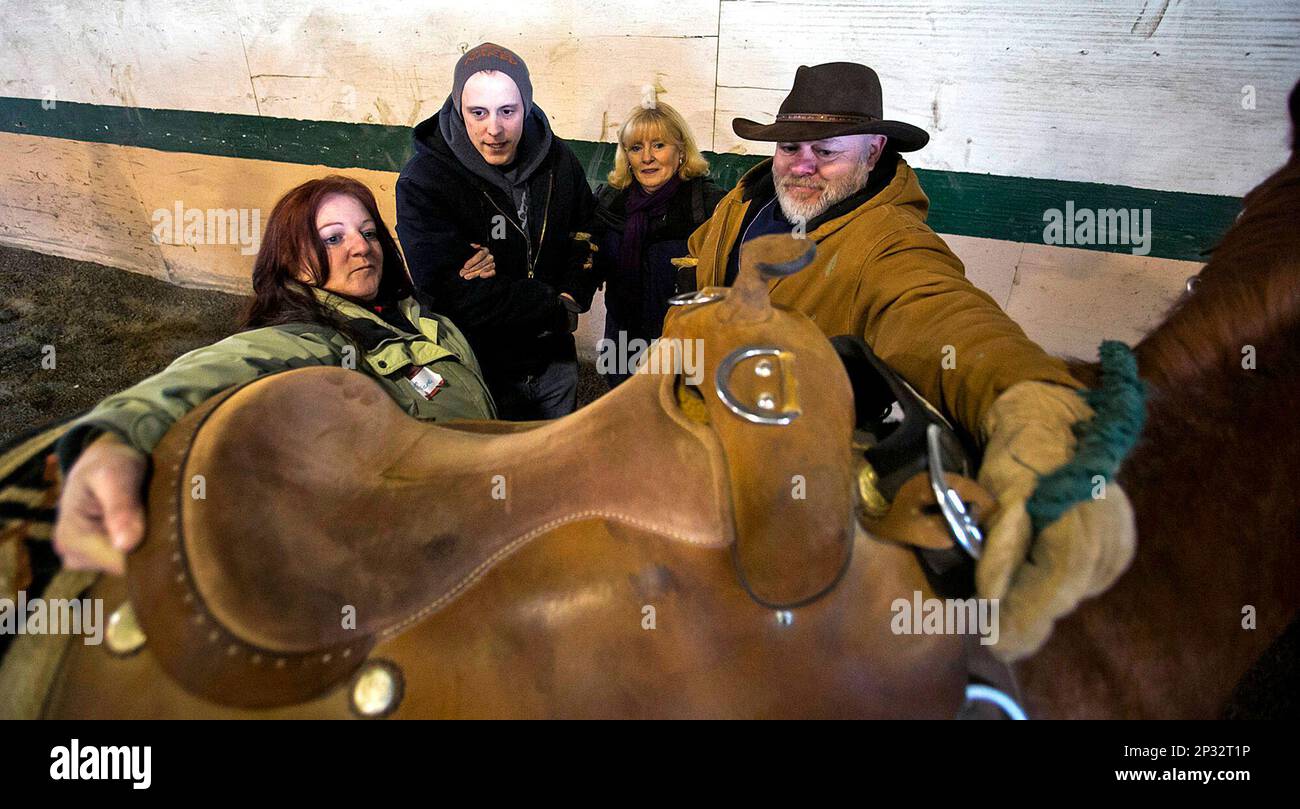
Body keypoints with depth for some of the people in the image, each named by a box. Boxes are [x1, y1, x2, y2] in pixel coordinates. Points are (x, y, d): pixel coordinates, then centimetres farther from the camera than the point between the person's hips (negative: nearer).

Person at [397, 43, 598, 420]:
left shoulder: (556, 158, -4)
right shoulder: (422, 182, -20)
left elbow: (587, 237, 9)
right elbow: (457, 294, -27)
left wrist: (573, 297, -12)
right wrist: (556, 309, -20)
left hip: (554, 359, 5)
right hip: (481, 370, -4)